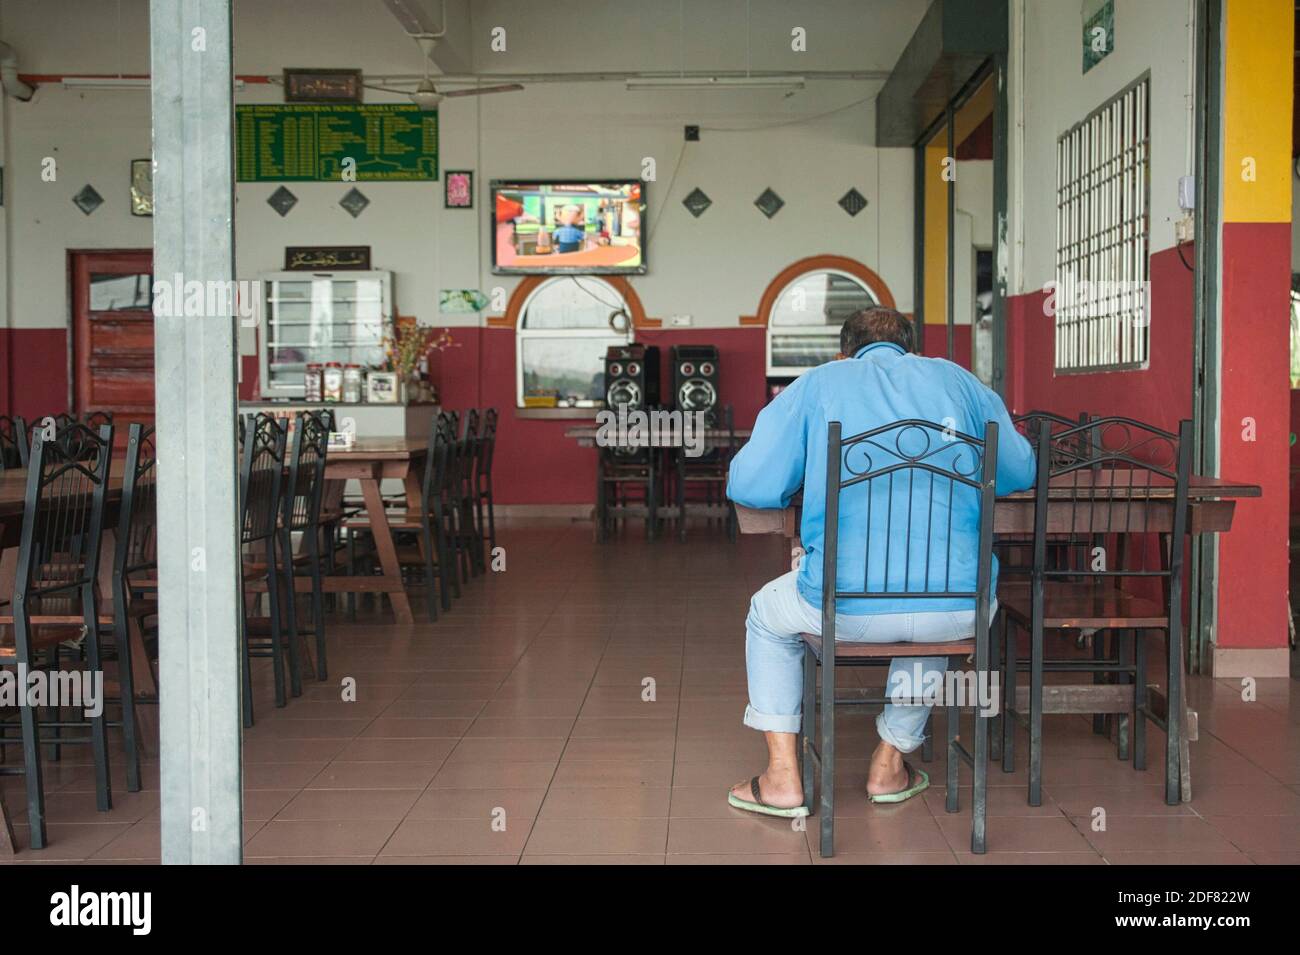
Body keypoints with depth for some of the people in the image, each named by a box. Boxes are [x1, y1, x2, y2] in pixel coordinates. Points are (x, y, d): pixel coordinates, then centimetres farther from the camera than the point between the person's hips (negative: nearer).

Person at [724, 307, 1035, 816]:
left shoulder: (818, 383, 10)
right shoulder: (957, 380, 16)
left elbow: (749, 485, 5)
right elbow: (1021, 472, 26)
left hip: (849, 608, -2)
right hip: (958, 610, 3)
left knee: (768, 614, 31)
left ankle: (782, 778, 25)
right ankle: (890, 764, 42)